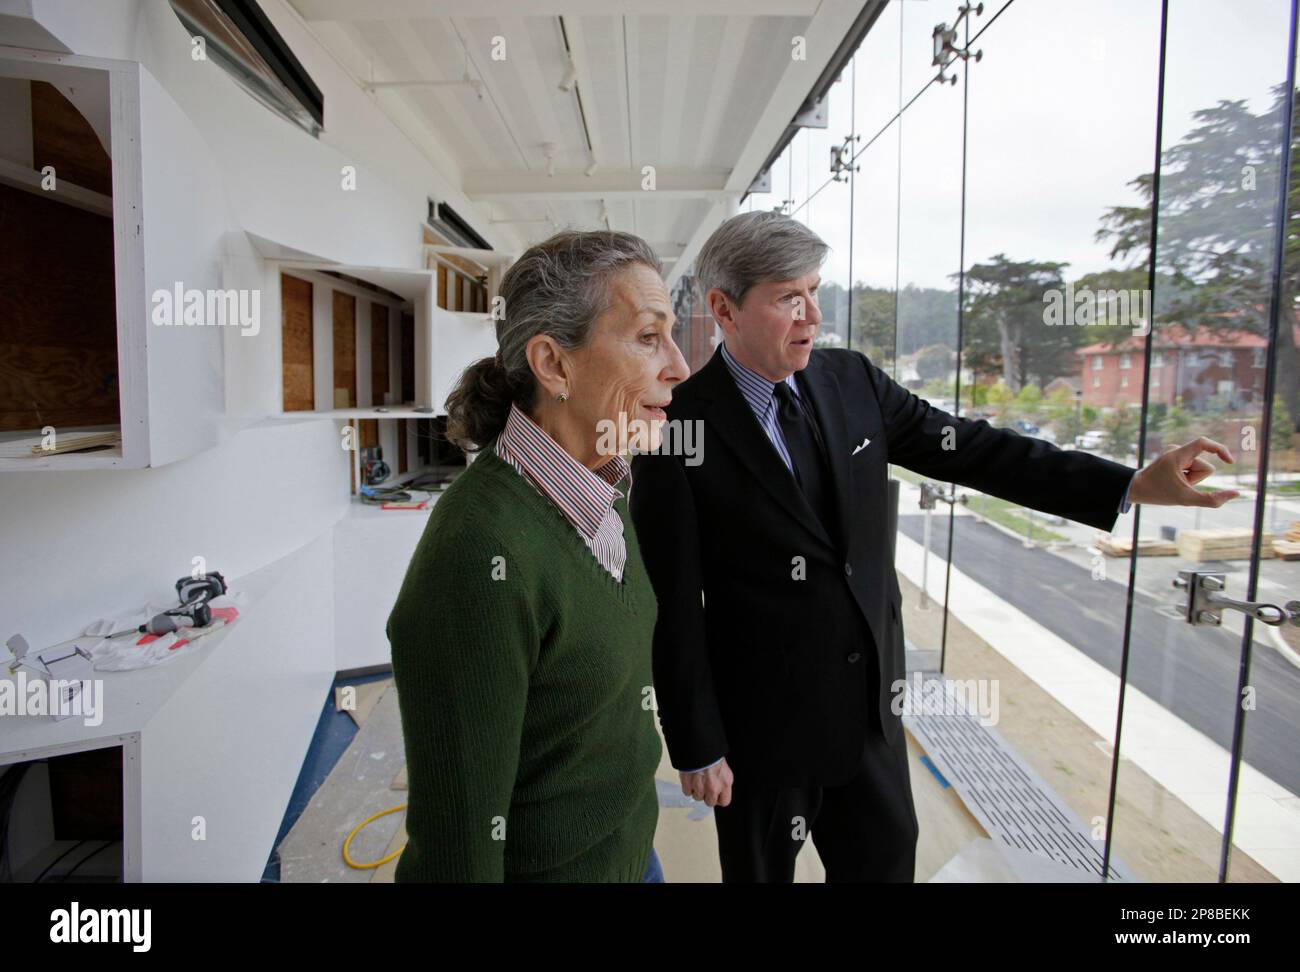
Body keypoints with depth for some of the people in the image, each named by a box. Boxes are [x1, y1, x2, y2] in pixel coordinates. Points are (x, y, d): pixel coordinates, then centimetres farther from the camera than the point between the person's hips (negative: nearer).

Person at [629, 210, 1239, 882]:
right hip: (765, 724, -5)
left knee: (886, 857, 24)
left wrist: (1135, 485, -4)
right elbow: (672, 606, -16)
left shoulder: (851, 380, -2)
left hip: (872, 700, 6)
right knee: (763, 868, 18)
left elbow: (969, 449, 2)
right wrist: (696, 748, -12)